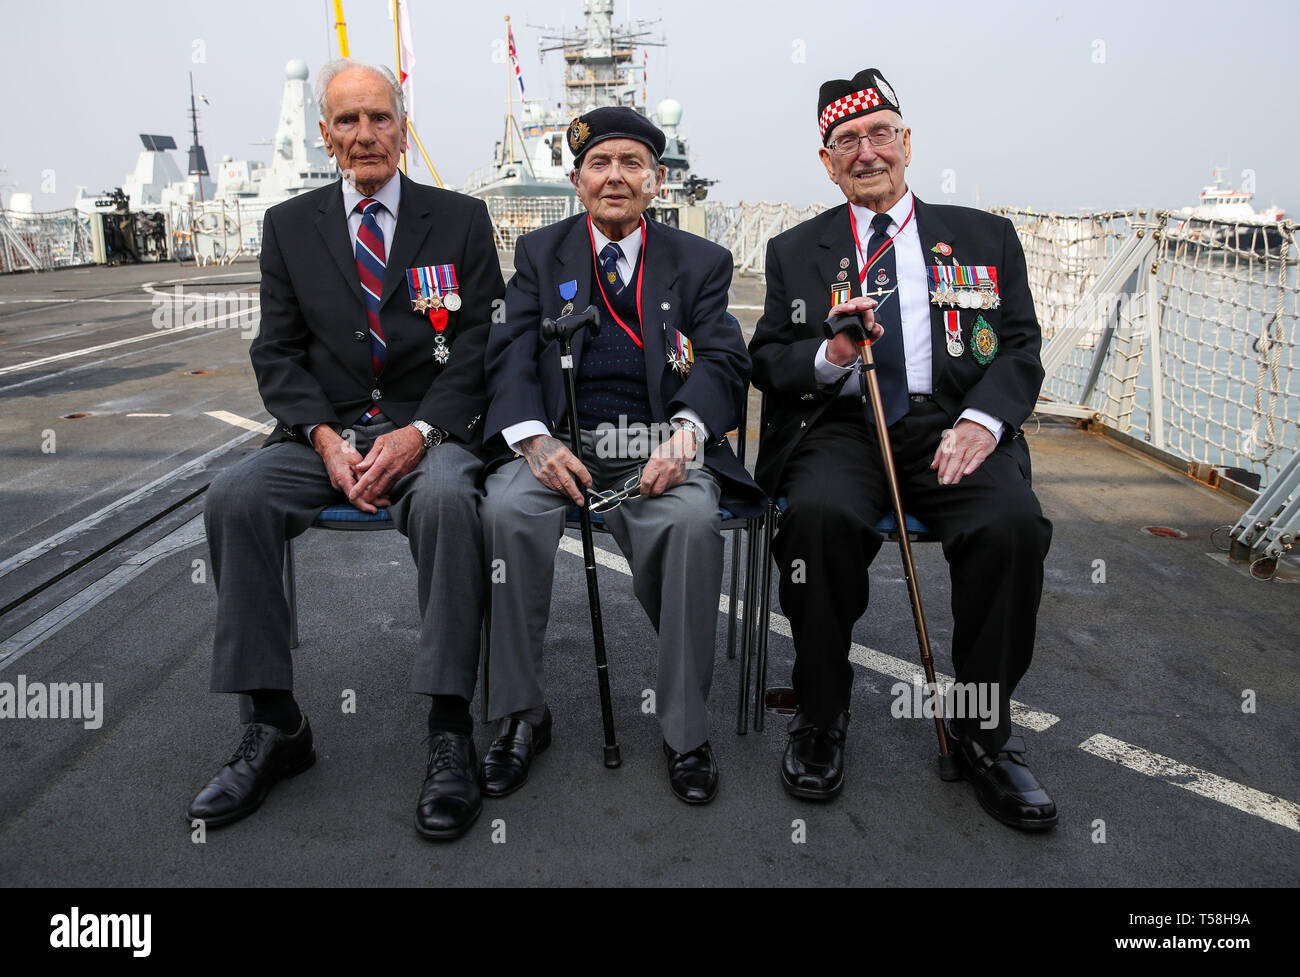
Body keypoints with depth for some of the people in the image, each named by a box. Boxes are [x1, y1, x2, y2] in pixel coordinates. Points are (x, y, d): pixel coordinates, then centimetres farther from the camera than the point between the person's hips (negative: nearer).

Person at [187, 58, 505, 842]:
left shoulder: (460, 220, 7)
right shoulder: (290, 226, 13)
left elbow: (481, 347, 0)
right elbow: (278, 354, 8)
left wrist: (417, 435, -15)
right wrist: (326, 439, -11)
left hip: (430, 429, -2)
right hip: (326, 431, 3)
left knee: (447, 498, -35)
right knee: (234, 499, -25)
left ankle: (450, 732, -27)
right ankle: (276, 726, -15)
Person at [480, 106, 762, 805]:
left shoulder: (700, 262, 15)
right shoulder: (539, 254, 16)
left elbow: (722, 361, 2)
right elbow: (510, 355, 3)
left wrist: (684, 431, -21)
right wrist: (535, 439, -17)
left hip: (659, 445, -1)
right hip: (560, 439, 1)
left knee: (692, 519, -33)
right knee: (506, 507, -30)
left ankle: (684, 727, -16)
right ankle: (520, 715, -14)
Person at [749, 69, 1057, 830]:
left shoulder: (986, 236, 18)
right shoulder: (795, 251, 17)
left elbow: (1022, 348, 9)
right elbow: (766, 362, 12)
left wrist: (982, 419, -12)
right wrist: (829, 355, -11)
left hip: (951, 423, 1)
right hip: (840, 424, 0)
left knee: (1014, 524, -30)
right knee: (820, 515, -34)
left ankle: (984, 730, -8)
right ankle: (822, 716, -11)